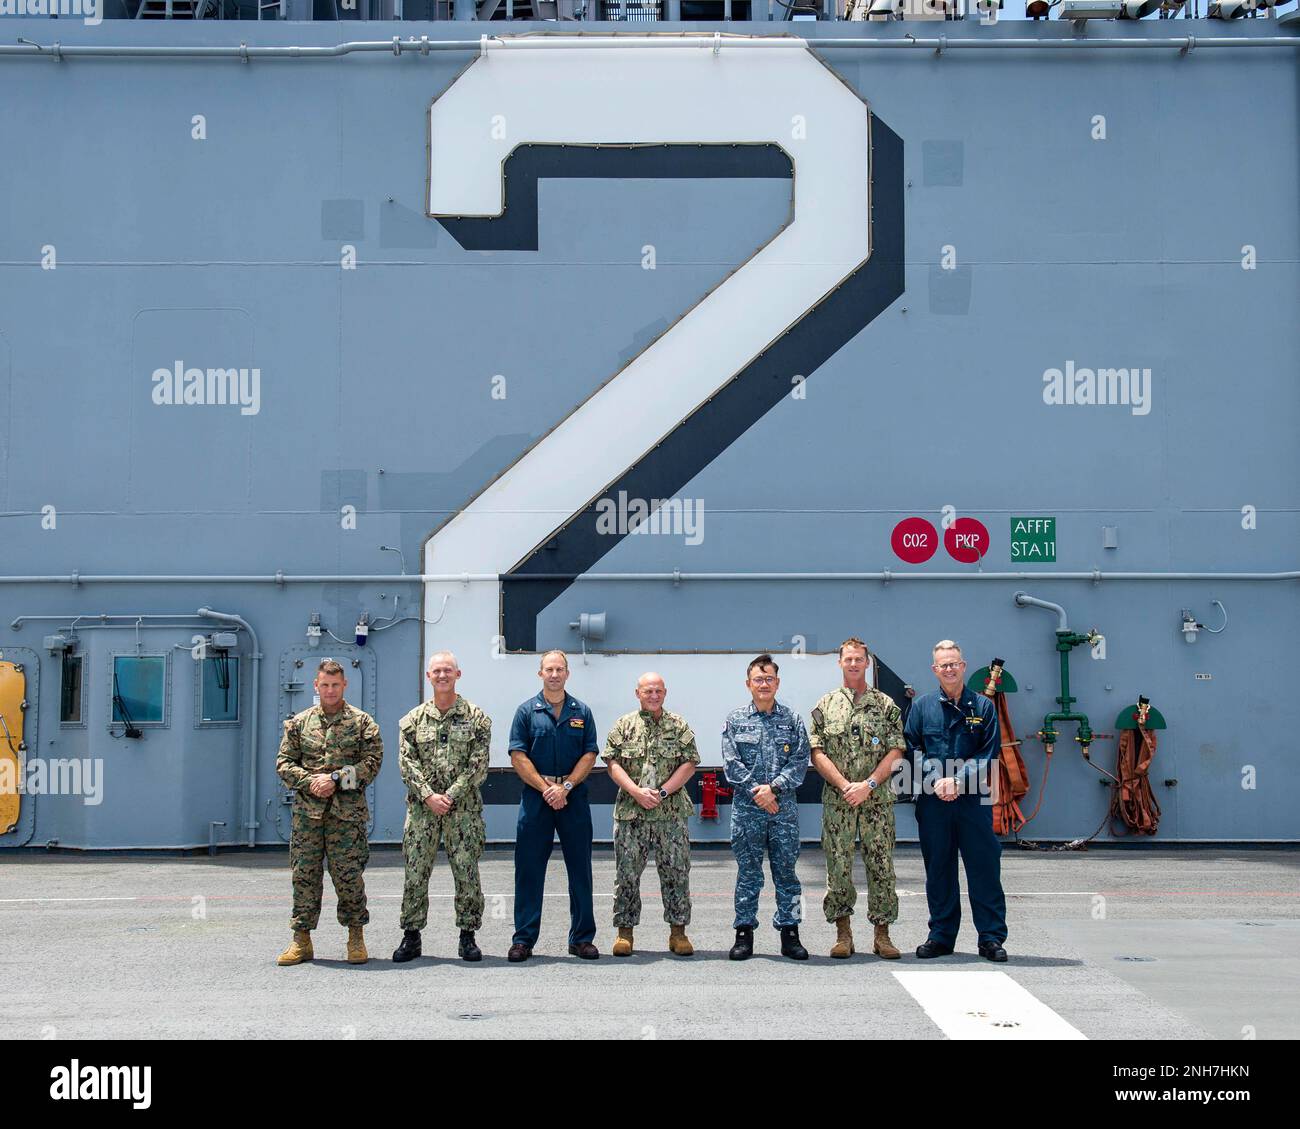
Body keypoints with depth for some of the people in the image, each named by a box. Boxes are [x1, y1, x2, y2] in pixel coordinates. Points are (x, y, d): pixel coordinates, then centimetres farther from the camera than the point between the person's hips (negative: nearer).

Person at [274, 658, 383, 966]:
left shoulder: (362, 722, 6)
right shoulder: (299, 723, 12)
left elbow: (372, 762, -3)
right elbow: (284, 763, 9)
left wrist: (336, 779, -12)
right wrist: (310, 782, -8)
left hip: (347, 811, -2)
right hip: (307, 810, 2)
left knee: (349, 874, -3)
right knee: (304, 874, 2)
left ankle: (356, 938, 9)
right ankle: (301, 940, 8)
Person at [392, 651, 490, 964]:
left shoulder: (476, 717, 3)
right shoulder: (413, 719, 9)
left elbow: (477, 764, -4)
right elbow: (407, 763, 2)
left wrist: (451, 796, -13)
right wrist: (428, 795, -11)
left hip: (463, 807, -1)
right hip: (422, 808, 2)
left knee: (467, 873, -1)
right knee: (415, 872, 1)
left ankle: (467, 936, 8)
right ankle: (411, 936, 10)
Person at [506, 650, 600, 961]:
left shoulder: (581, 712, 8)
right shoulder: (527, 711, 4)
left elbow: (590, 755, 2)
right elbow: (518, 756, -2)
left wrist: (565, 787, -11)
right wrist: (546, 788, -11)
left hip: (574, 797, 1)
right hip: (535, 796, -1)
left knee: (580, 869, 3)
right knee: (529, 870, 0)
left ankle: (582, 938, 10)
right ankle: (523, 940, 5)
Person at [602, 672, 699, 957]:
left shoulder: (679, 726, 7)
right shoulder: (624, 726, 7)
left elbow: (689, 764, 1)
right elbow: (613, 763, 0)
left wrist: (663, 791, -10)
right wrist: (637, 792, -13)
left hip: (671, 813, 0)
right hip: (630, 813, 0)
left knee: (676, 872, 1)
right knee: (627, 873, 2)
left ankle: (678, 931, 9)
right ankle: (625, 931, 9)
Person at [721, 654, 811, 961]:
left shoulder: (792, 720, 6)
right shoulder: (735, 720, 5)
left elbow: (800, 762, -2)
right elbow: (731, 763, -2)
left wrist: (773, 788, -14)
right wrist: (756, 792, -11)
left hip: (784, 808, 1)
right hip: (746, 809, 0)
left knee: (786, 870, 4)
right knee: (748, 872, 4)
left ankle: (789, 933, 10)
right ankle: (744, 933, 9)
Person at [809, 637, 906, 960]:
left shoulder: (886, 705, 6)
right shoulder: (825, 705, 7)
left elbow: (896, 752, 0)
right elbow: (817, 753, 0)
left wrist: (868, 784, -13)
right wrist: (845, 786, -12)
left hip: (877, 800, 0)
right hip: (837, 801, 0)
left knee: (881, 867, -1)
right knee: (838, 867, 1)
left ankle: (882, 934, 6)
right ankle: (843, 933, 9)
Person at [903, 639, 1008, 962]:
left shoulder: (983, 706, 4)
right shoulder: (922, 706, 8)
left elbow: (989, 754, 0)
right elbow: (911, 749, 4)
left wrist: (959, 781, -12)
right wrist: (936, 781, -10)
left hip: (973, 799, -1)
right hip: (933, 800, 1)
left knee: (984, 867, -2)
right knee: (938, 868, 8)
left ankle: (991, 937, 4)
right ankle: (941, 936, 17)